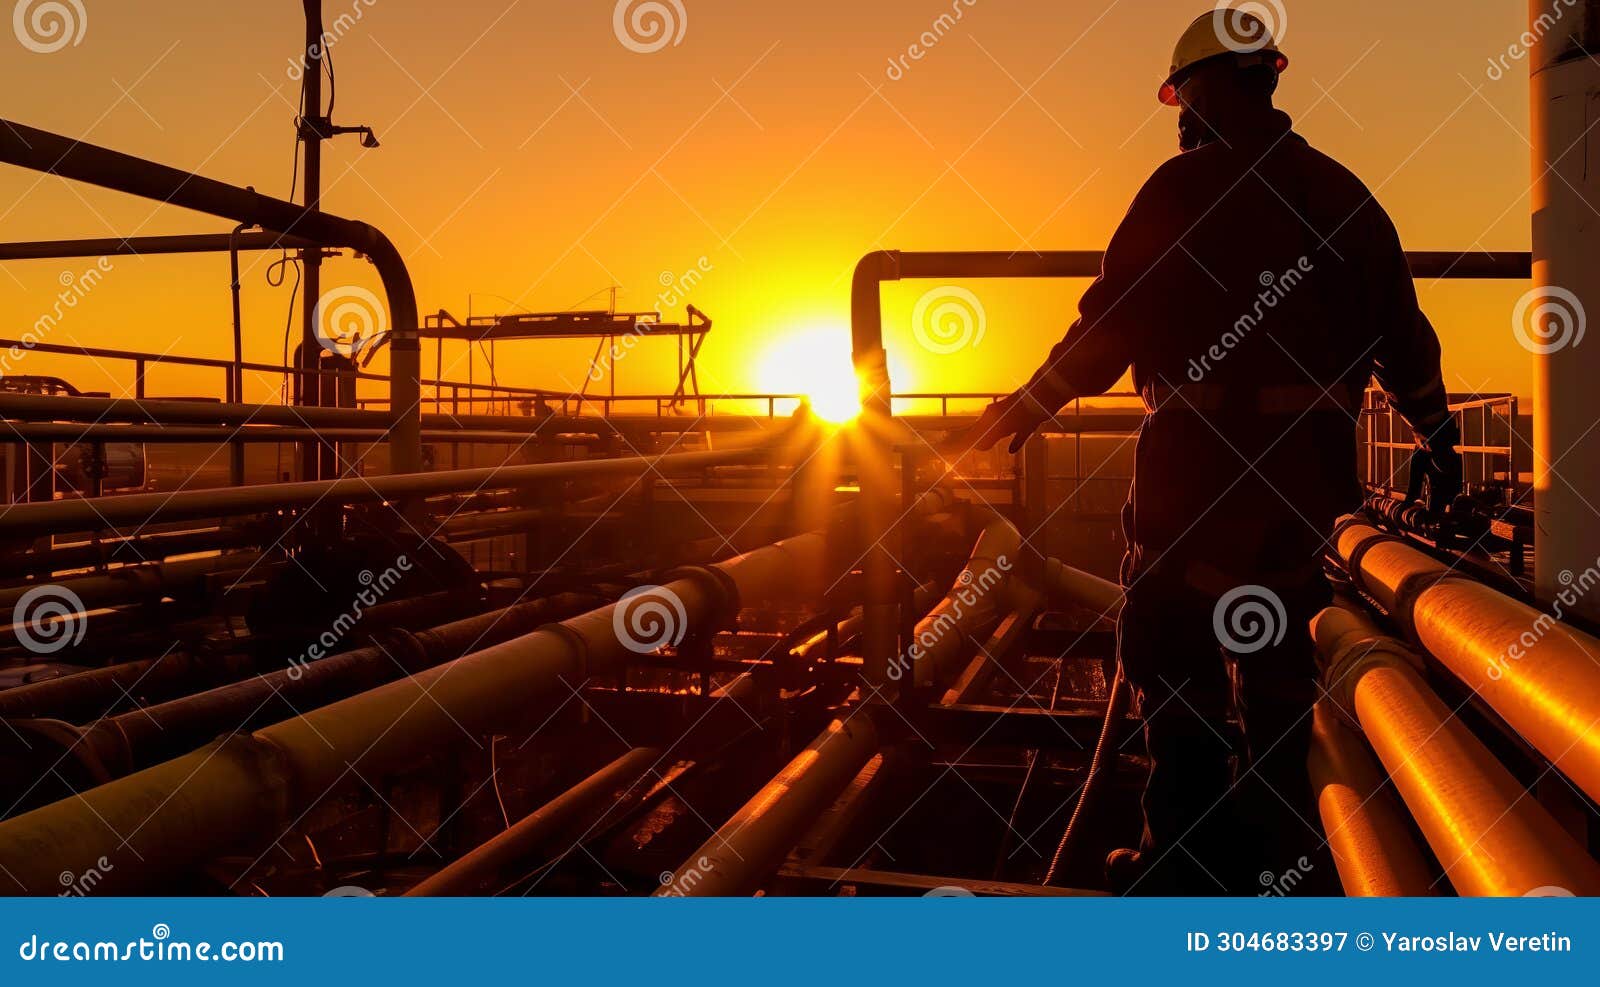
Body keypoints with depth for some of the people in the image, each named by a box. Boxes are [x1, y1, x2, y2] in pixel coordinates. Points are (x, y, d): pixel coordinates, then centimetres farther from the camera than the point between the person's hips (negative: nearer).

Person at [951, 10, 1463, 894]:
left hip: (1196, 461, -6)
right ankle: (1270, 850, 26)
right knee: (1276, 661, 16)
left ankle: (1186, 856, 7)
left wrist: (1026, 409, 2)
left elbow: (1109, 328, -11)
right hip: (1309, 469, 6)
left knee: (1165, 654, 6)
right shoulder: (1341, 194, 10)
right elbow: (1402, 334, 13)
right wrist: (1436, 435, 26)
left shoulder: (1183, 188, -7)